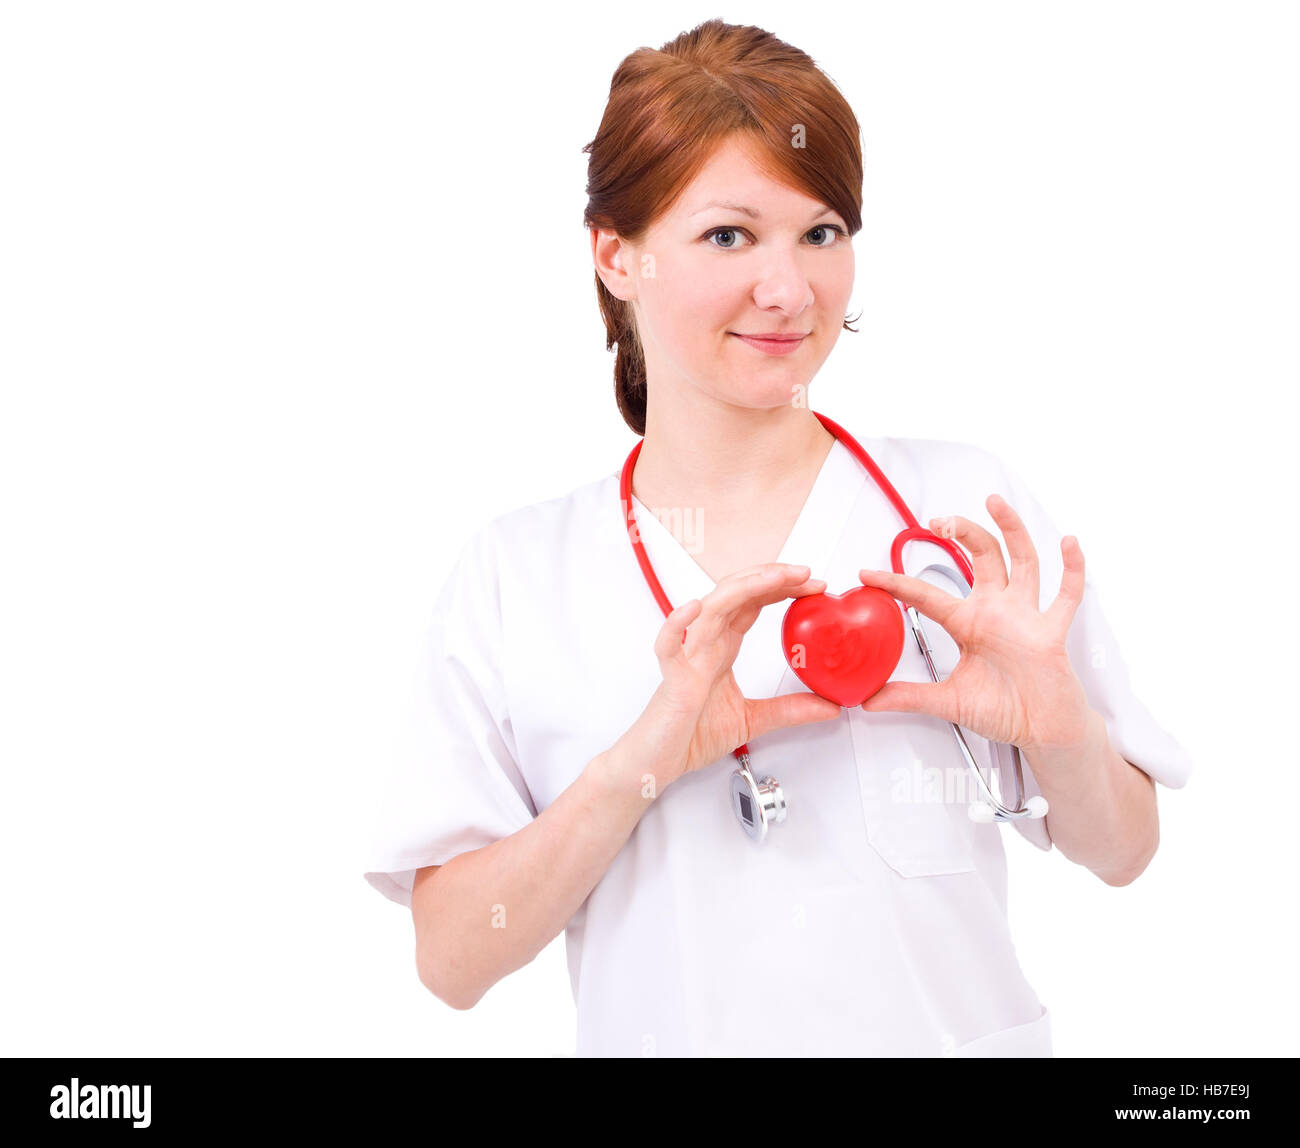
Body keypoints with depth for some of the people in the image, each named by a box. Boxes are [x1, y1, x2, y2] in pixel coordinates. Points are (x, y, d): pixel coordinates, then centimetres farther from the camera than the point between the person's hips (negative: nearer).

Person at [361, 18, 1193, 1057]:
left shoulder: (965, 507, -2)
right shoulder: (512, 575, -2)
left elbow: (1121, 855, 4)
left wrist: (1062, 734, -15)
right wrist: (638, 766, -20)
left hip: (958, 1031, 1)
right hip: (670, 1032, 0)